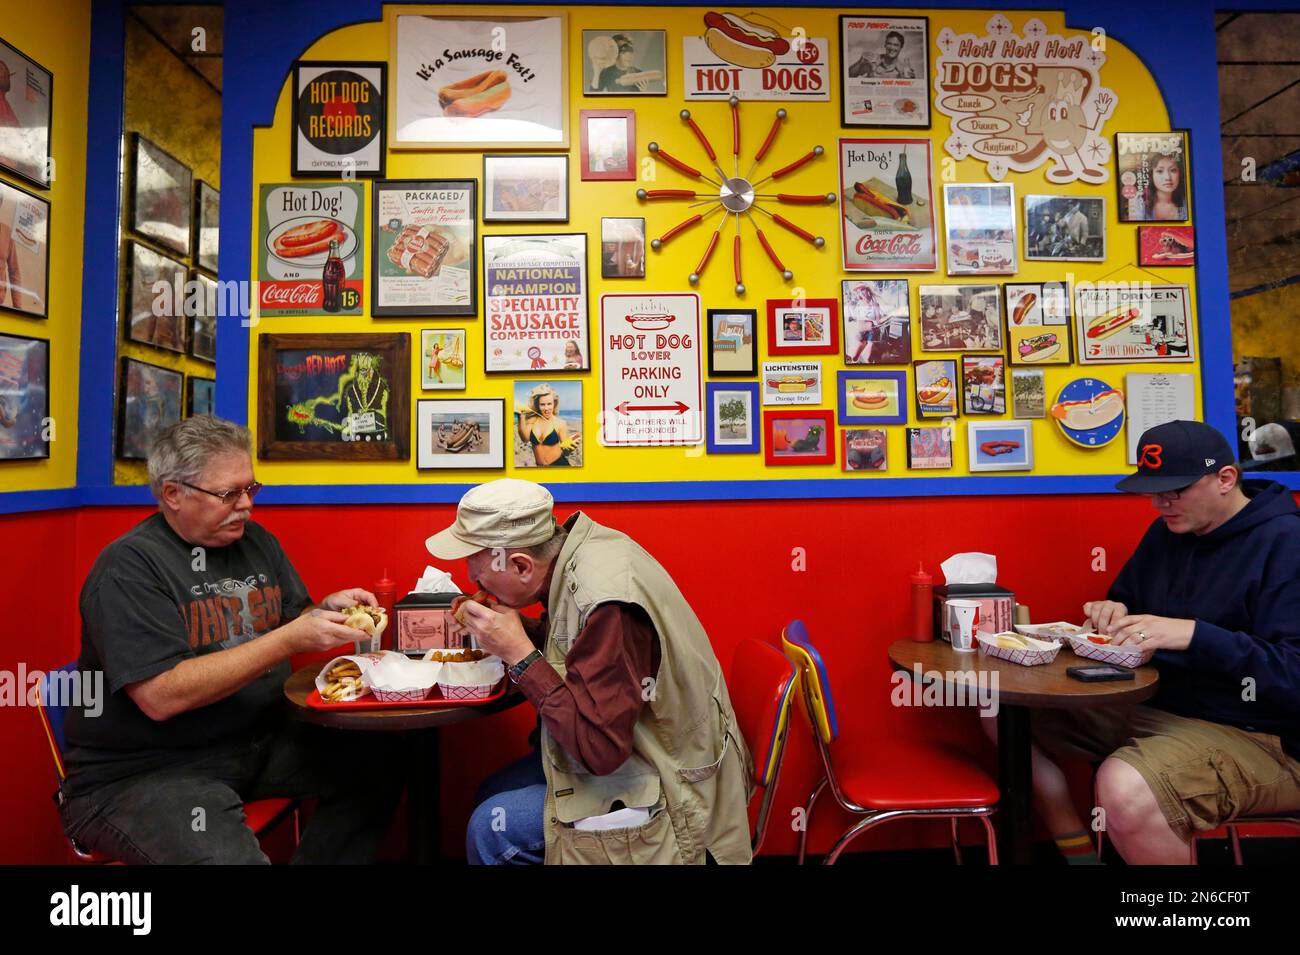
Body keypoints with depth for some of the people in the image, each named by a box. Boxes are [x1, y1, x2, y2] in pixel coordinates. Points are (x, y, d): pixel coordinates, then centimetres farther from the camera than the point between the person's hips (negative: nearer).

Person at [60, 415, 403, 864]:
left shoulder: (255, 540, 8)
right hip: (144, 771, -7)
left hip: (259, 740, 7)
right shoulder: (128, 566, -13)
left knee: (377, 759, -9)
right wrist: (290, 639, -25)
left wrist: (325, 611, -6)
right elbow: (161, 697, -23)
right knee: (228, 856, -32)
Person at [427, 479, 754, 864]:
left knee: (491, 829, -12)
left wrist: (518, 653, -28)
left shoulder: (607, 605, -33)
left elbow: (600, 750, -31)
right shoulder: (576, 550, -6)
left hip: (665, 790, -9)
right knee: (494, 793, 12)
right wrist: (518, 629, -6)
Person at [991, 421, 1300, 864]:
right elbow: (1127, 597, 23)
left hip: (1256, 736, -8)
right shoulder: (1166, 532, 9)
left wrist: (1193, 635, -32)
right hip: (1149, 703, 8)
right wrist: (1115, 611, -1)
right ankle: (1077, 850, 9)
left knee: (1125, 789, -38)